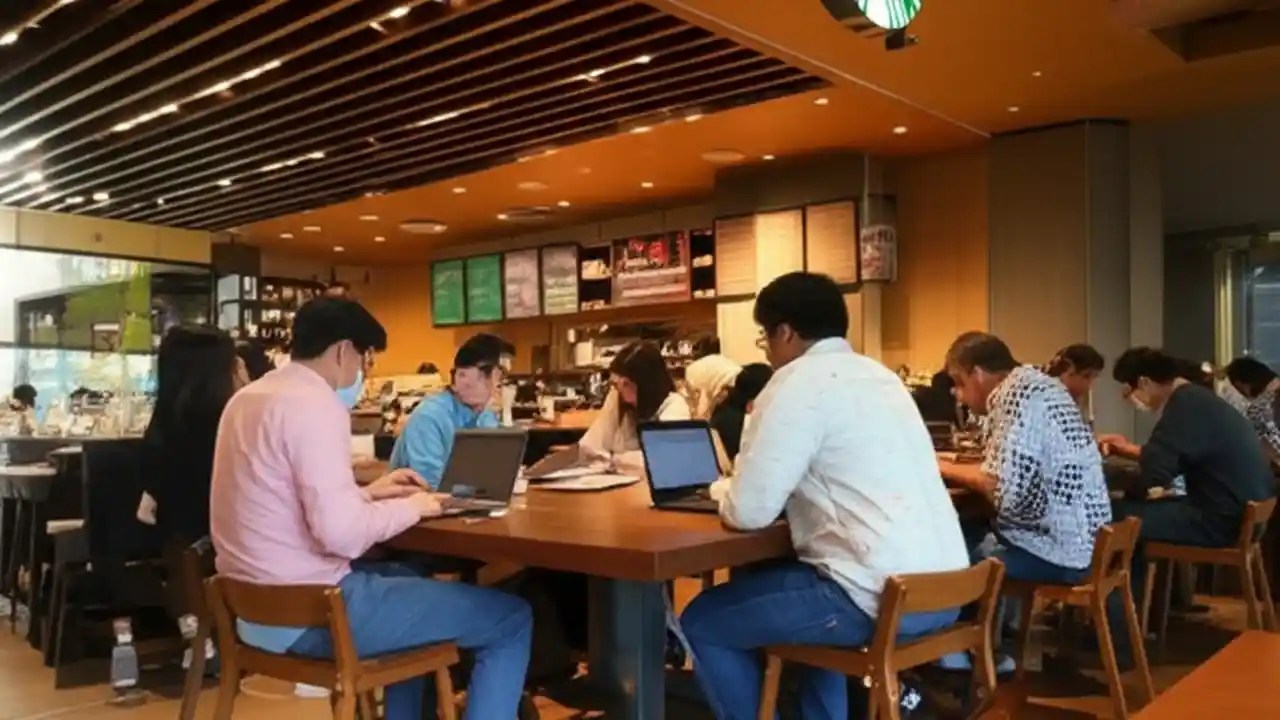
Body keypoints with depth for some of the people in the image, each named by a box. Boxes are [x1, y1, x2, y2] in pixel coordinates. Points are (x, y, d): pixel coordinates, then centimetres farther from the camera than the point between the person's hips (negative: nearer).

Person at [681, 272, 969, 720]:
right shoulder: (878, 375, 16)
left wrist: (725, 494, 9)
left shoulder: (798, 381, -10)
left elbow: (748, 511, -14)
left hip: (882, 596, -9)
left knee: (702, 623, 8)